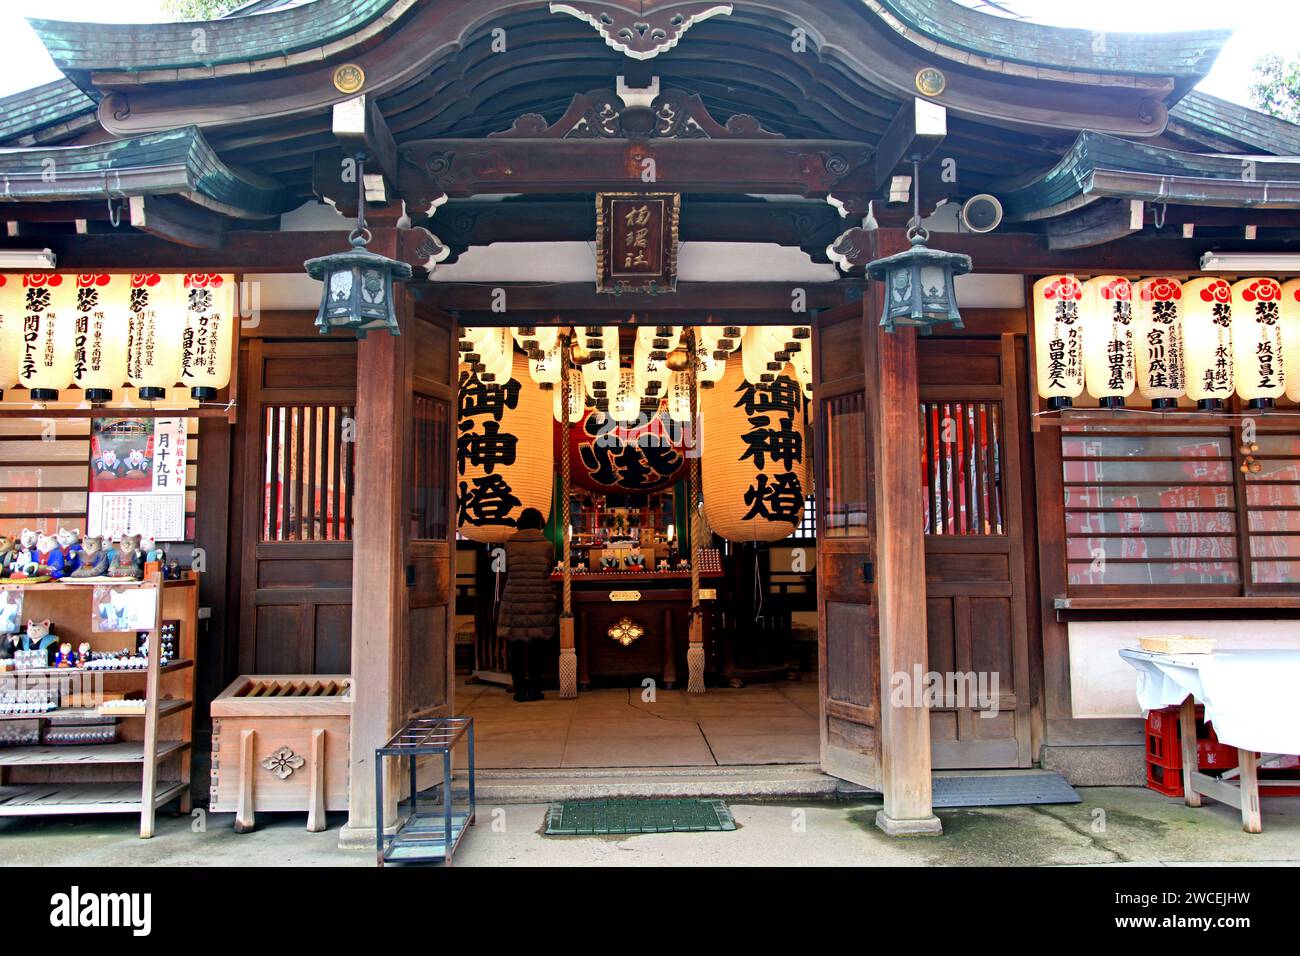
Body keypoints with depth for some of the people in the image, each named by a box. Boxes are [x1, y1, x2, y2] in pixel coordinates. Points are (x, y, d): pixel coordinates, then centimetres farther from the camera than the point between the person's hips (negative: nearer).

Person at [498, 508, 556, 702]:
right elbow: (549, 571, 7)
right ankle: (534, 688, 9)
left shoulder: (510, 544, -1)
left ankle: (520, 689, 8)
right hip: (541, 600, -1)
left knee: (517, 647, 7)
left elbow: (507, 572, 5)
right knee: (537, 647, 7)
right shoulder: (547, 546, -3)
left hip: (514, 599, 1)